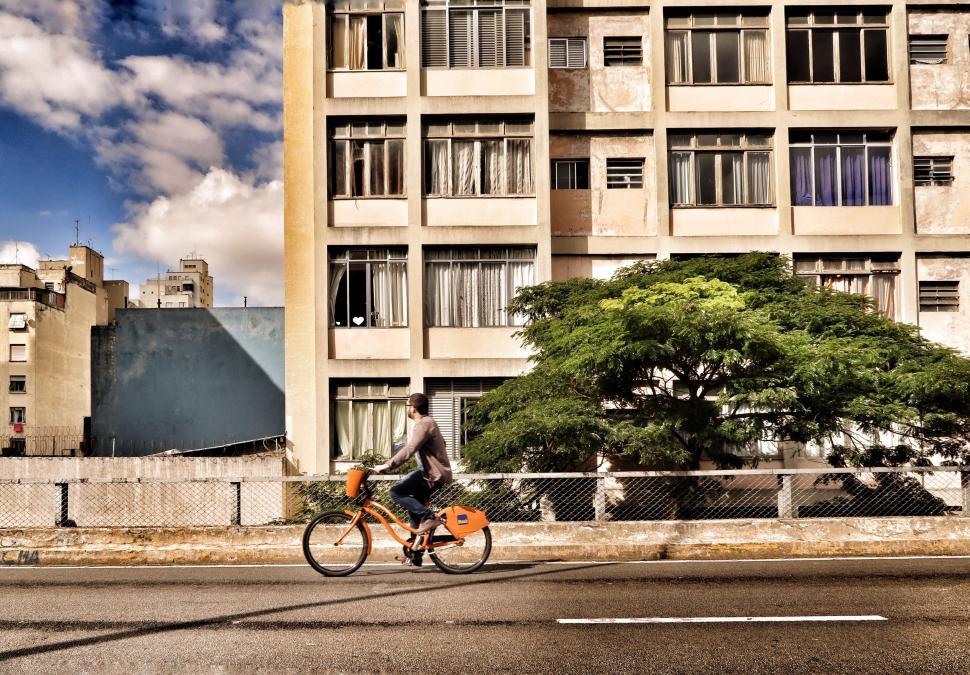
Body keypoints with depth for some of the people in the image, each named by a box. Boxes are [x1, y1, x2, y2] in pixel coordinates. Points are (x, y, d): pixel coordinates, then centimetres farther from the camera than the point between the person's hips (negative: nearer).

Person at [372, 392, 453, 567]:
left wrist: (387, 465, -31)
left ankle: (429, 517, -17)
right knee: (414, 511, 12)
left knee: (396, 492, -18)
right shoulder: (427, 422, 18)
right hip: (432, 472, 10)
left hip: (433, 475, -10)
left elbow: (409, 450, -28)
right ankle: (416, 557, 17)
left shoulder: (423, 424, -16)